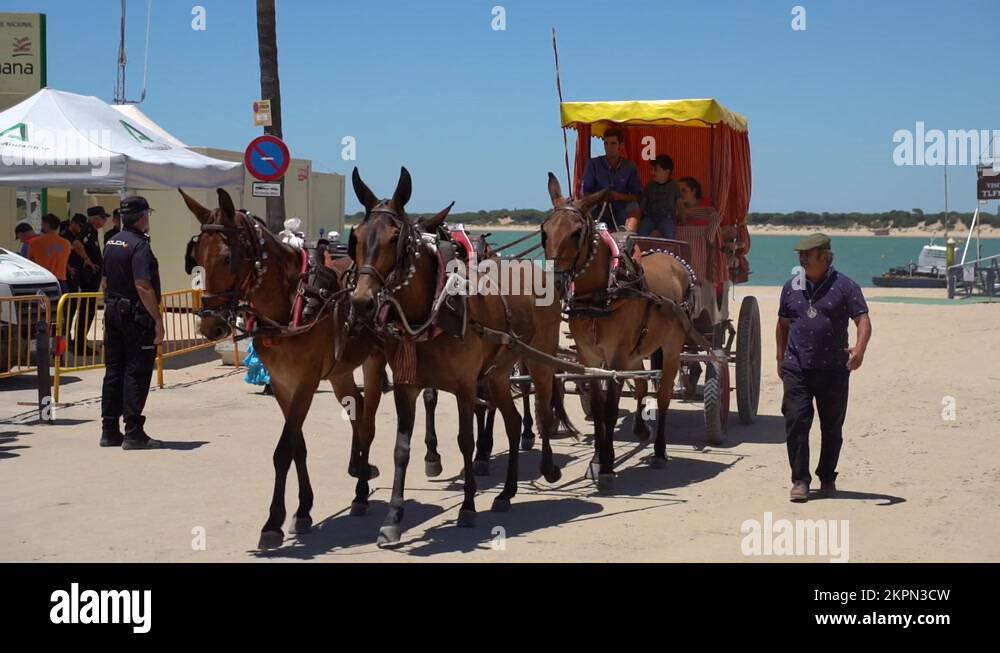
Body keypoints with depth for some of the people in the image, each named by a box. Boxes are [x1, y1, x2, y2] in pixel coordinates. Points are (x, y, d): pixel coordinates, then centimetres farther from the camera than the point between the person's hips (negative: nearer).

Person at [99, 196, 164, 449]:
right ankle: (133, 433, -3)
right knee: (137, 372, -4)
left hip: (112, 312, 9)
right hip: (136, 315, -8)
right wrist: (158, 320, -21)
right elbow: (143, 287, -24)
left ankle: (109, 431, 16)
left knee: (113, 371, 12)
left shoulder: (112, 243, 11)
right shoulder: (139, 245, -16)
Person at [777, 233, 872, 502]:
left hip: (833, 369, -2)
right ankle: (800, 480, -2)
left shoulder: (844, 286, -2)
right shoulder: (791, 287, 10)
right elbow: (783, 325, 19)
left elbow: (863, 320, -8)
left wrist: (860, 348, -26)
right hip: (797, 369, 2)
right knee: (796, 422, -8)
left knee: (832, 427, 9)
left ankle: (827, 478, 24)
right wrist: (781, 359, 18)